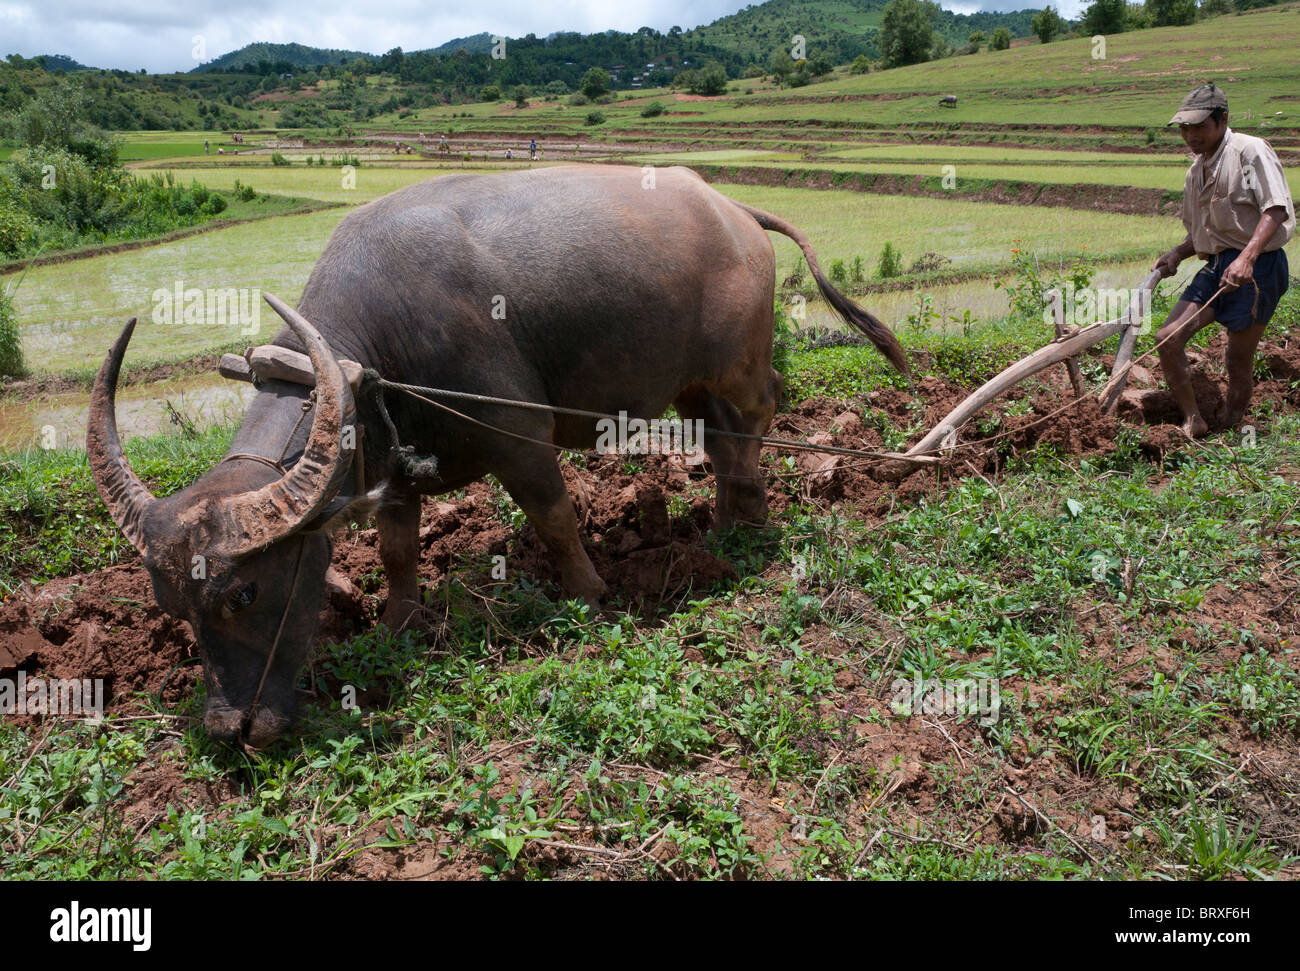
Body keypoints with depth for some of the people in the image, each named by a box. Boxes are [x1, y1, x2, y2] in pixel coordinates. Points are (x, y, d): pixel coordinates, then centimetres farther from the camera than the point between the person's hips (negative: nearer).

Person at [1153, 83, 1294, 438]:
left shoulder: (1250, 150, -8)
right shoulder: (1196, 171, 17)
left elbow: (1276, 209, -18)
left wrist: (1247, 257, -31)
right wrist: (1176, 255, 5)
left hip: (1257, 266, -7)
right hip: (1216, 266, 7)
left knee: (1239, 360, 0)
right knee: (1168, 338, -6)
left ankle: (1228, 430, 18)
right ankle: (1193, 421, 5)